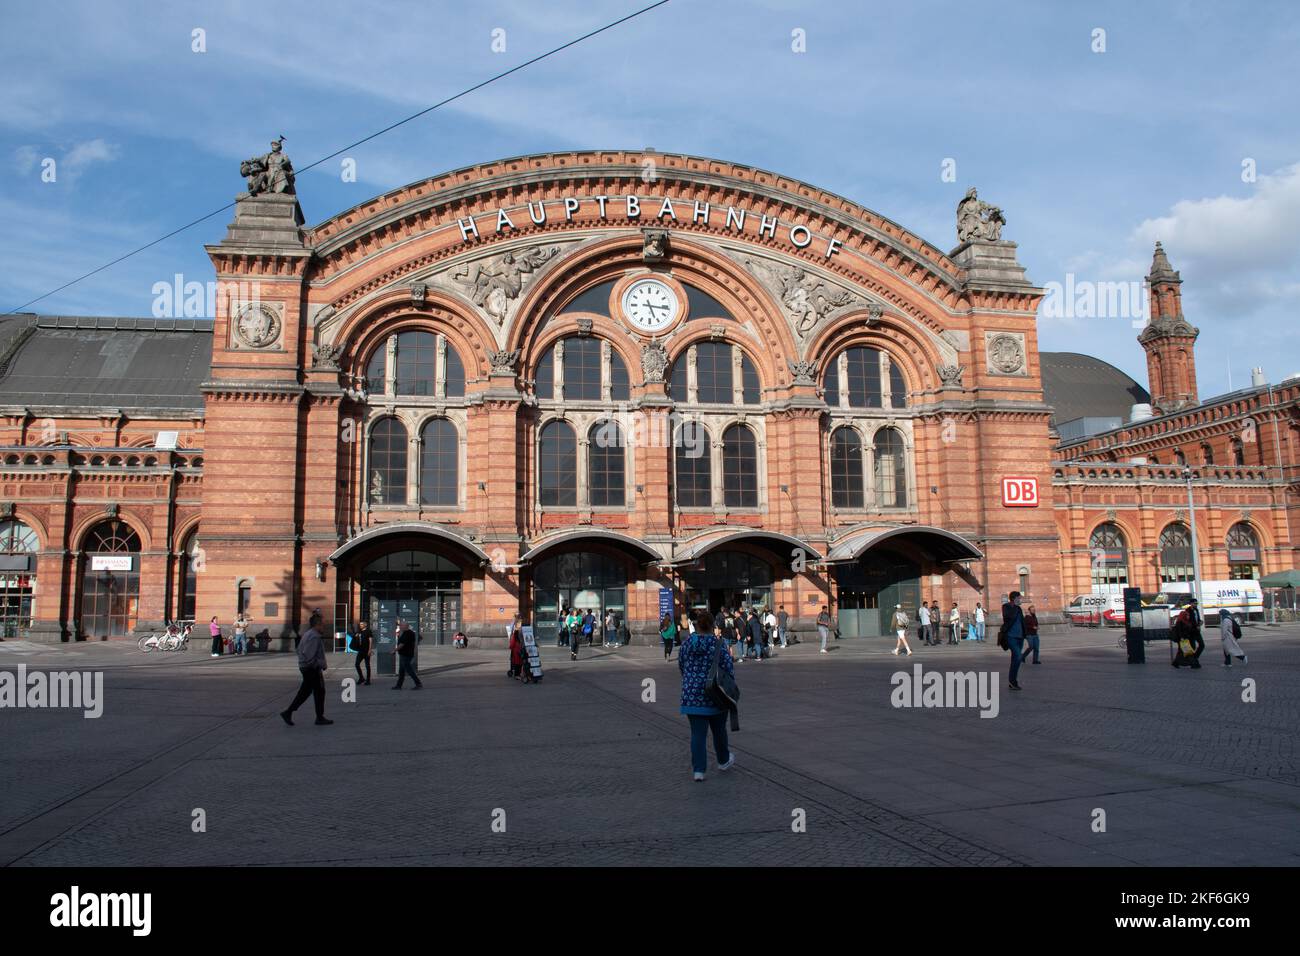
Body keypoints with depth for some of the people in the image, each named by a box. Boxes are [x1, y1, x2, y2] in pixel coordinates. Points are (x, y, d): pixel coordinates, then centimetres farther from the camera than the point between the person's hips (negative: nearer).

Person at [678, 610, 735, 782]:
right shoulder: (718, 644, -11)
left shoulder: (687, 643, -1)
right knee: (719, 729, 19)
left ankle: (698, 770, -3)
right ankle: (723, 760, 39)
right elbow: (728, 669, -11)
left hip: (691, 695, 2)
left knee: (698, 733, 5)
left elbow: (681, 665, 9)